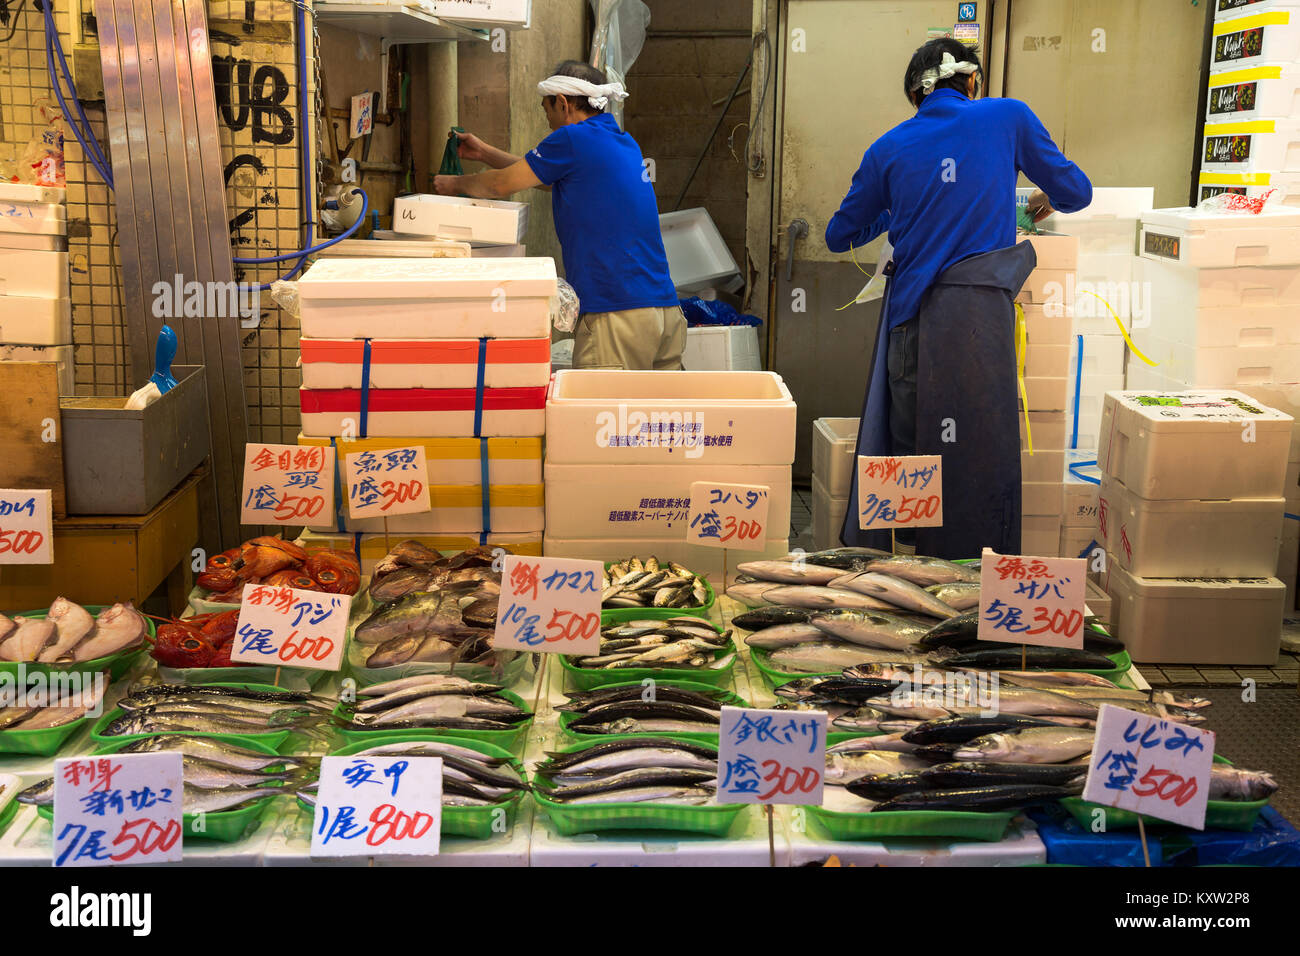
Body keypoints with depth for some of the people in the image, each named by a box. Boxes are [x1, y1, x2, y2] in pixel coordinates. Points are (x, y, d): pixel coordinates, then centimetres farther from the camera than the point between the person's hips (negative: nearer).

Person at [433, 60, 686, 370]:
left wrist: (455, 184, 24)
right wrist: (484, 152, 40)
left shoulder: (573, 139, -7)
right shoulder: (625, 144, 20)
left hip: (618, 316, -8)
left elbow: (500, 185, 4)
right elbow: (549, 177, 33)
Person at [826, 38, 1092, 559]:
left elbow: (839, 236, 20)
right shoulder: (1008, 117, 7)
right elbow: (1076, 192, 16)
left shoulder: (889, 148, 11)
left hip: (910, 318, 3)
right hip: (977, 313, -3)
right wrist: (1048, 199, 38)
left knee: (903, 451, 10)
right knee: (979, 455, 0)